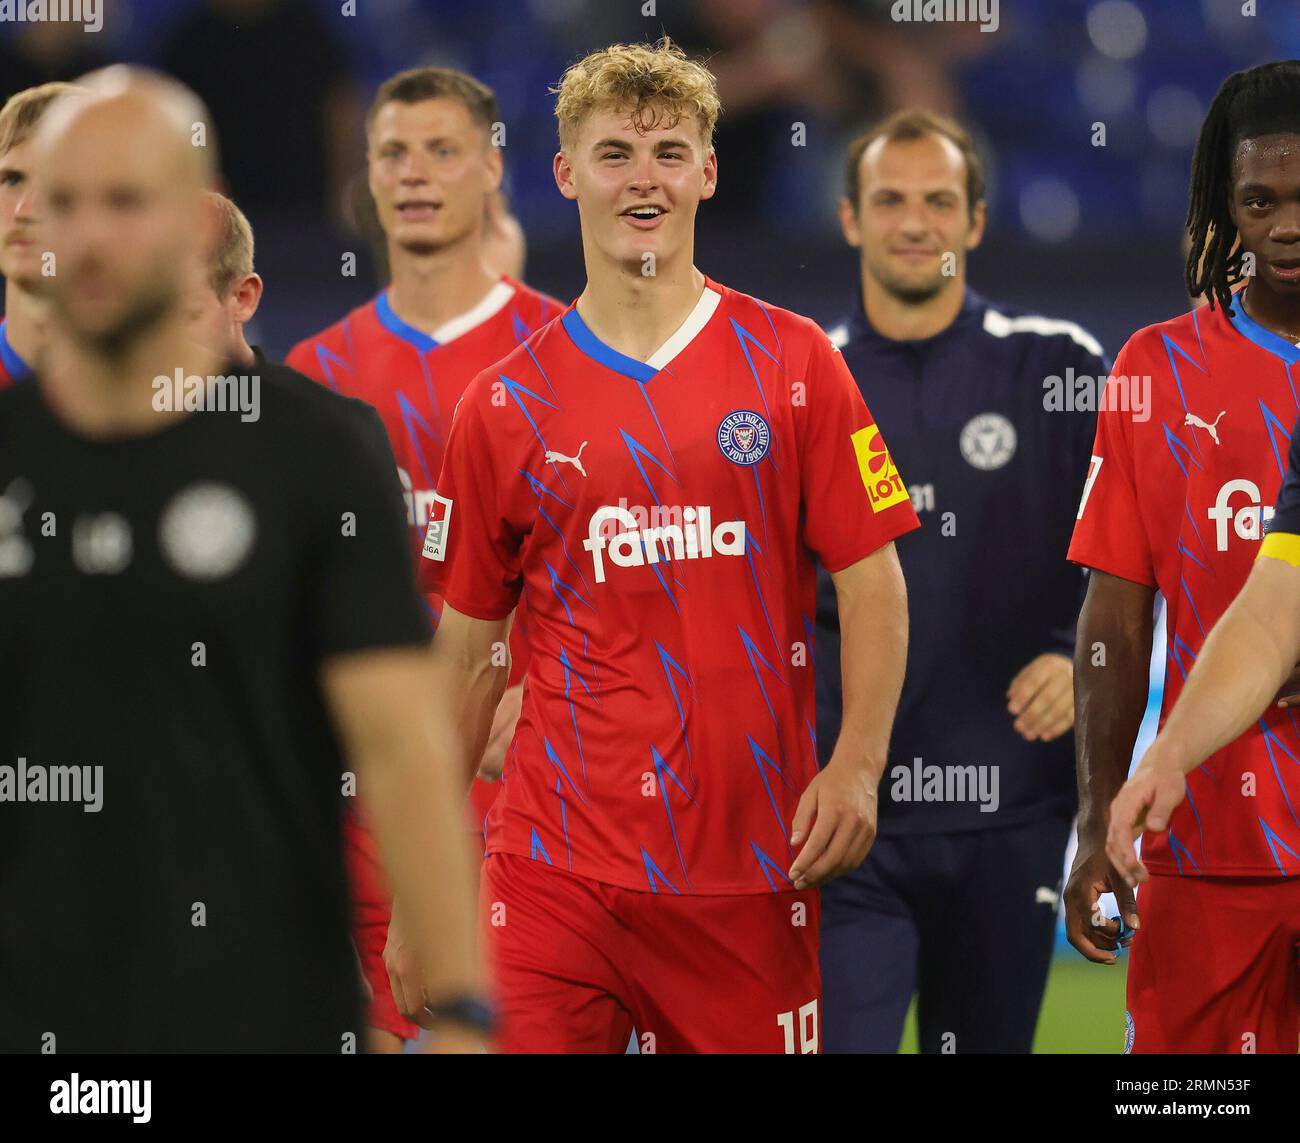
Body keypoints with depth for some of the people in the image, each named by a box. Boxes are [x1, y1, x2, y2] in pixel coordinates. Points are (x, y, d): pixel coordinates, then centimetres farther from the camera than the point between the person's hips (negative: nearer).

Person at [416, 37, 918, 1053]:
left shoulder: (792, 363, 5)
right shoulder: (508, 406, 7)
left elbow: (873, 584, 4)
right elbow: (466, 649, 12)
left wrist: (858, 766, -10)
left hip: (754, 855, 0)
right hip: (556, 863, 0)